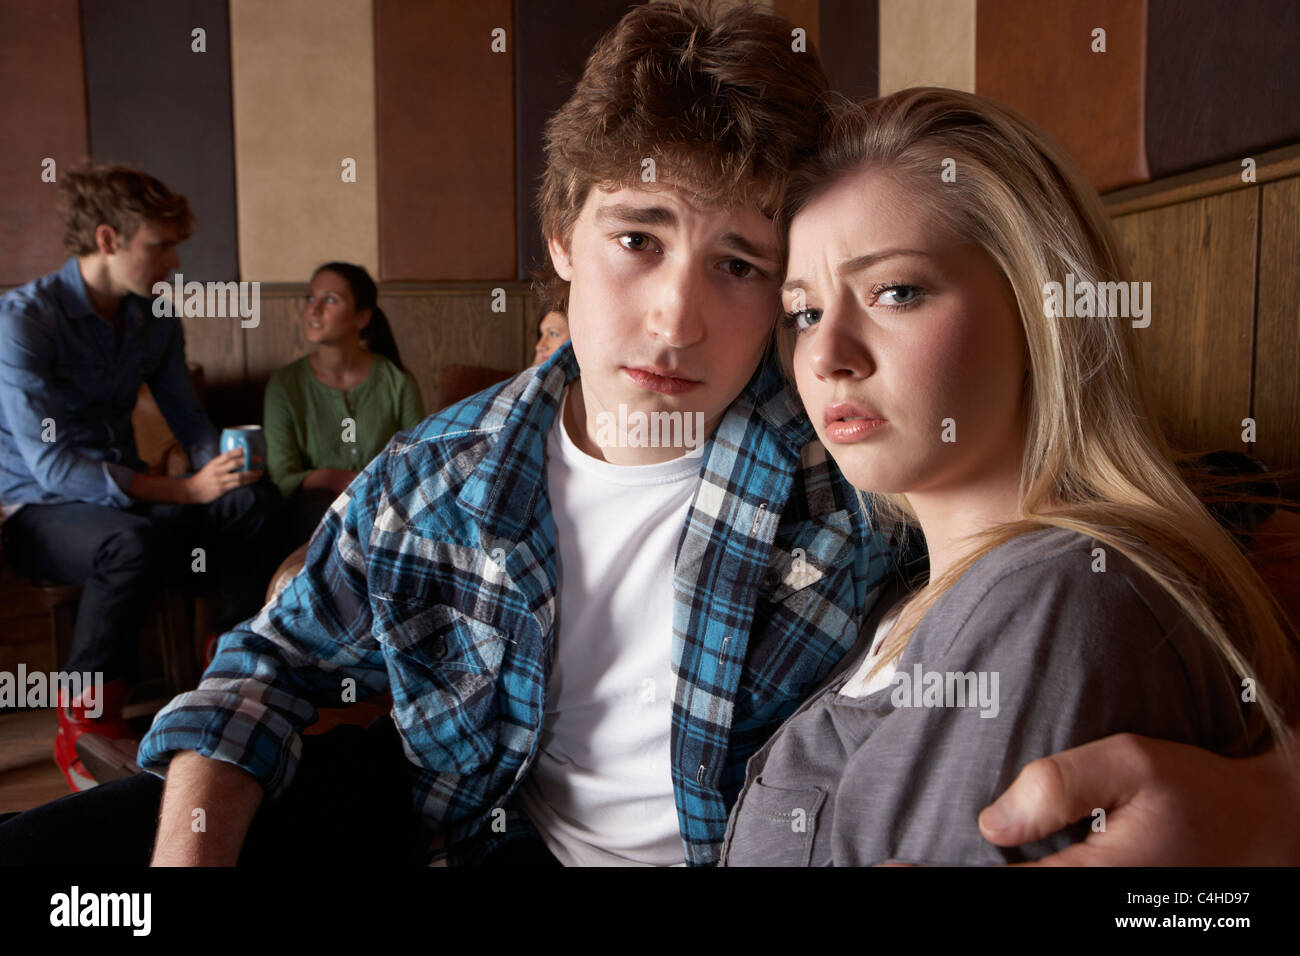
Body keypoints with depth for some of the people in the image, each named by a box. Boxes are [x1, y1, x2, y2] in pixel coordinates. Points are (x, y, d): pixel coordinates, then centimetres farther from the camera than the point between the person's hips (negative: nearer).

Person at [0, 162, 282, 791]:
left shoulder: (157, 320, 3)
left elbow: (191, 422, 10)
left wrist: (221, 469, -15)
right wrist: (186, 490, -32)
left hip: (124, 495, 5)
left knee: (251, 502, -24)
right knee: (134, 541, -39)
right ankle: (84, 729, -19)